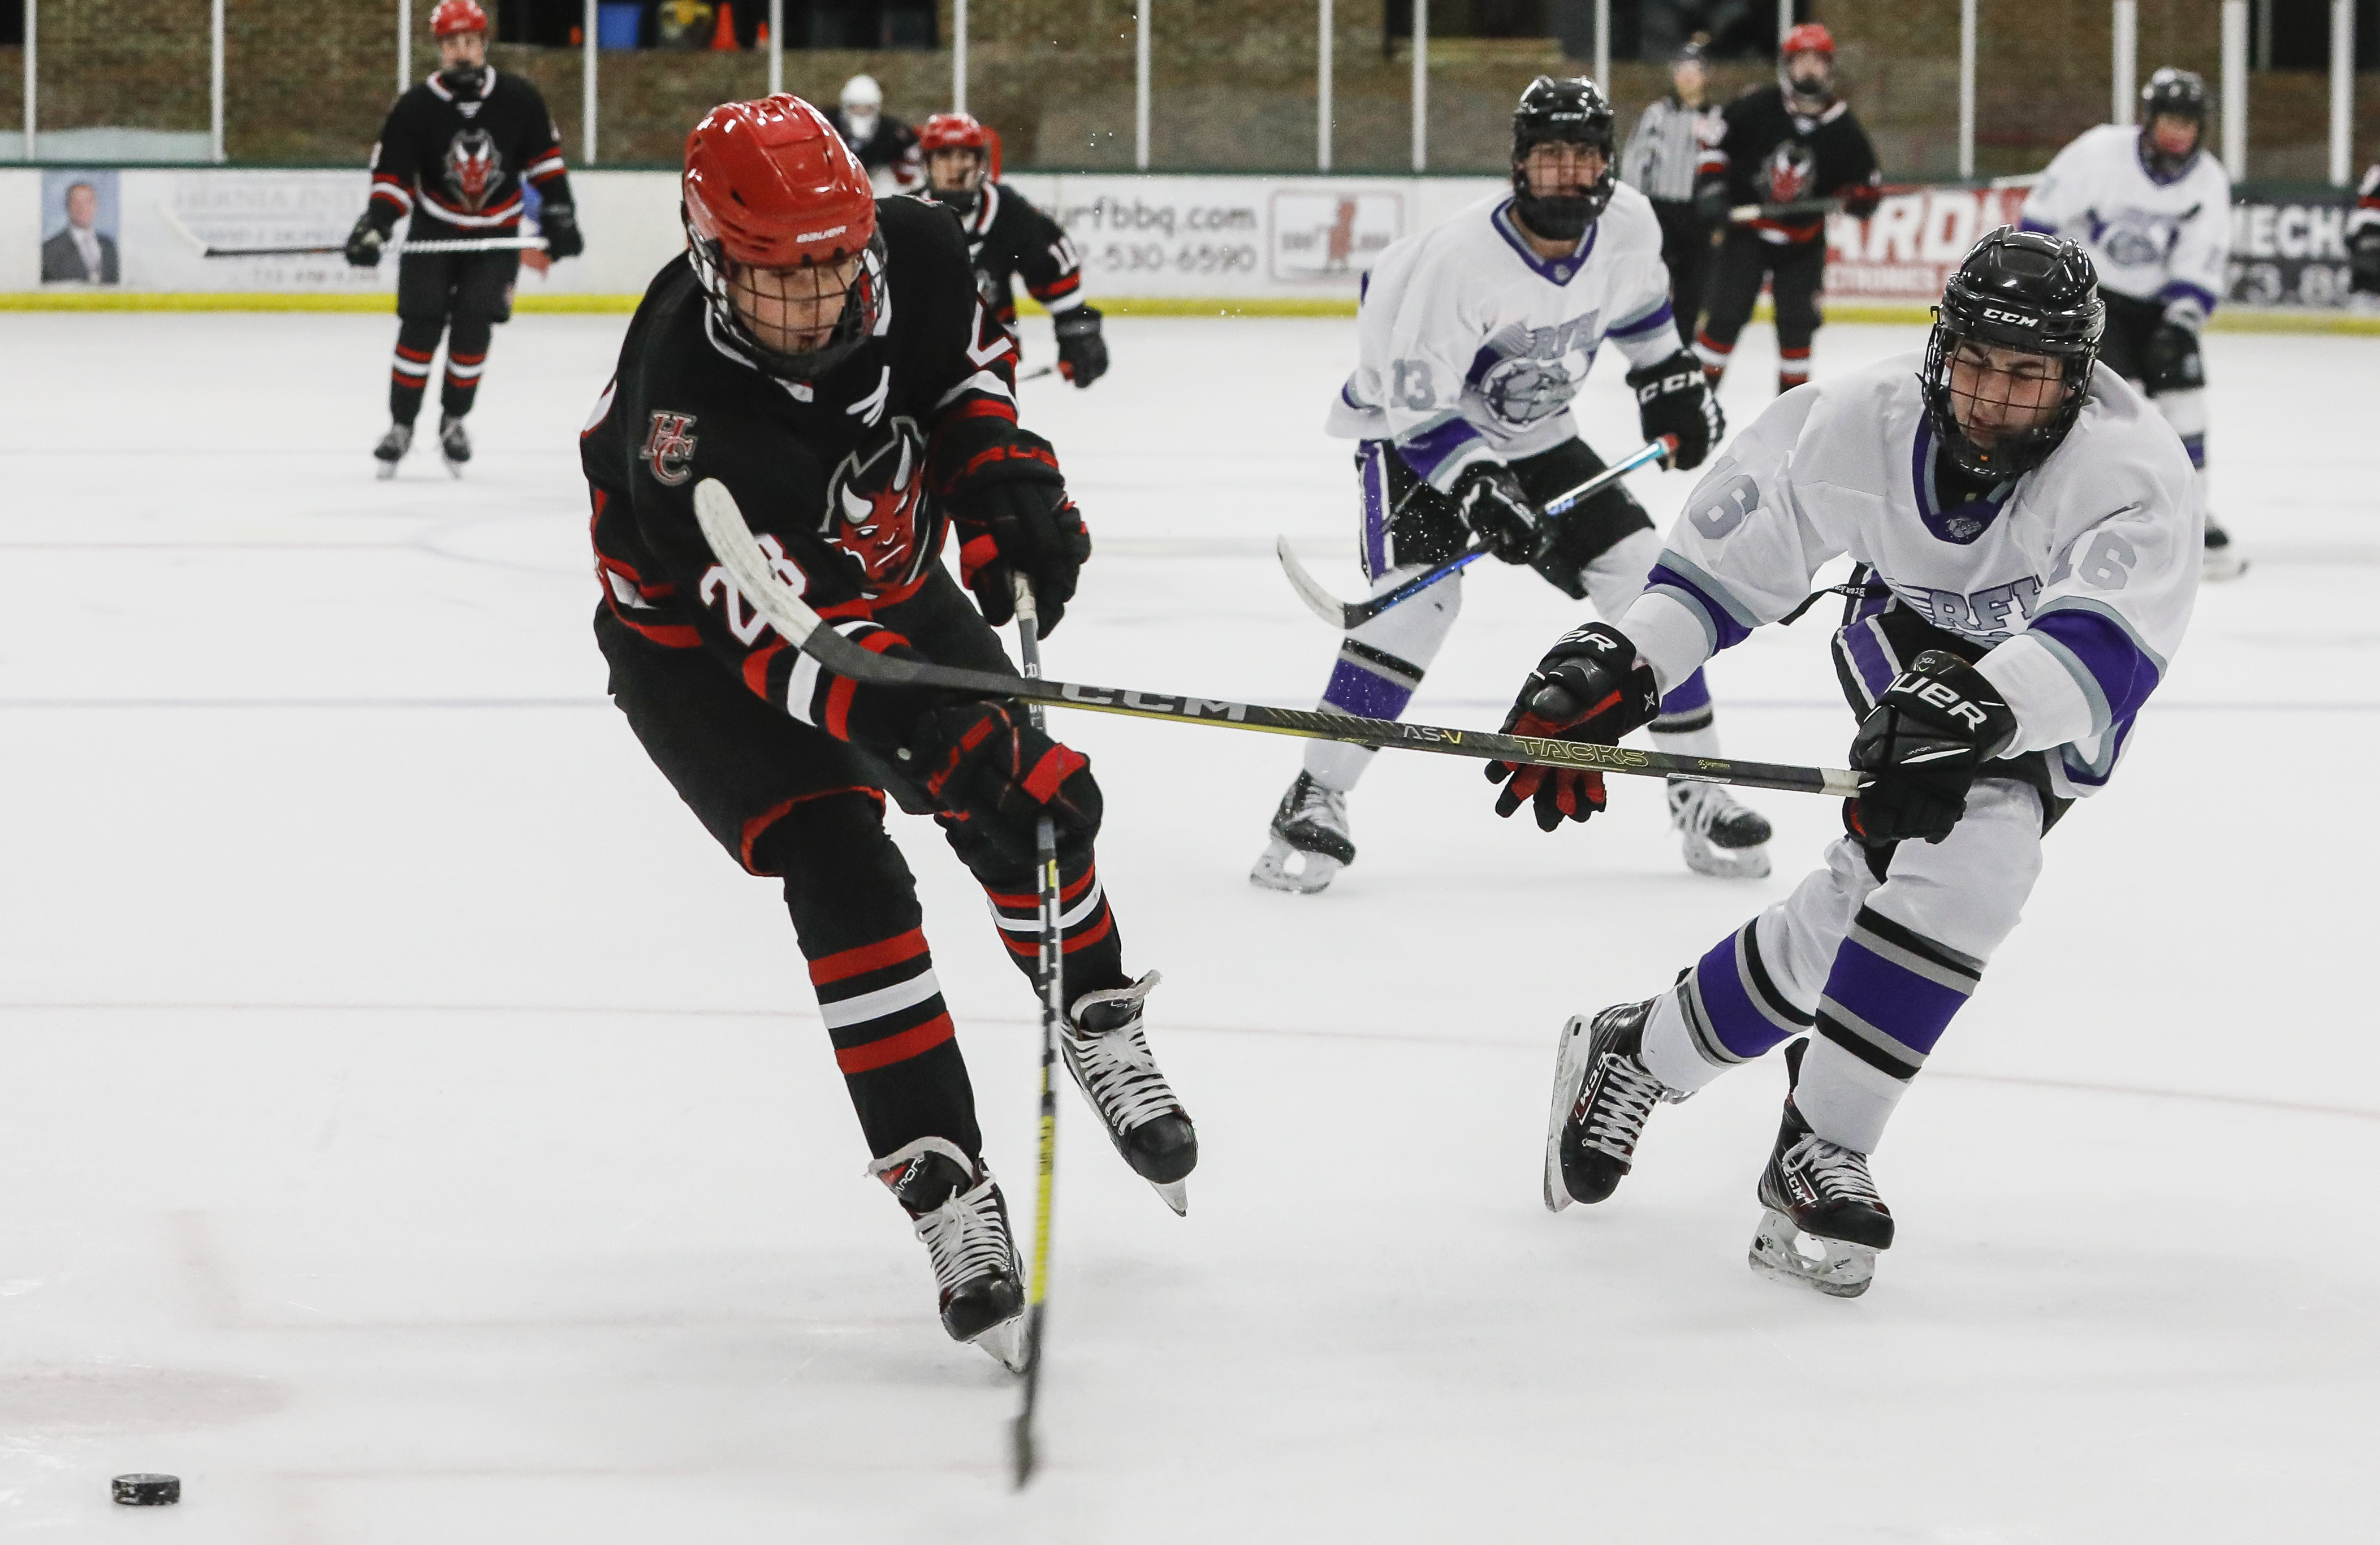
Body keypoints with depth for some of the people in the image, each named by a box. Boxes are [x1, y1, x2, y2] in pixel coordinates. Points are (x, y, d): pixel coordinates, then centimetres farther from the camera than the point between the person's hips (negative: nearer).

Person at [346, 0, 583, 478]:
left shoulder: (518, 99, -10)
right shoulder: (415, 108, -13)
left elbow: (544, 157, 4)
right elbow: (393, 177, -11)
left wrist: (559, 217, 0)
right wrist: (373, 228, -25)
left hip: (496, 233, 0)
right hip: (433, 231, 0)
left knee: (472, 328, -9)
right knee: (420, 326, -11)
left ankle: (454, 422, 8)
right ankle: (401, 426, 0)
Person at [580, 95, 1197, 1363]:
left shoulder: (910, 253, -24)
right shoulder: (683, 411, -41)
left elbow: (965, 356, 3)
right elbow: (787, 639, -45)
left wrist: (1004, 473, -14)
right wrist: (961, 747, -54)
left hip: (881, 582, 5)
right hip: (702, 649, -5)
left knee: (1024, 807, 5)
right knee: (843, 876, -20)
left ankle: (1099, 1031, 34)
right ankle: (945, 1190, -15)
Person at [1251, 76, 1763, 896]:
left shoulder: (1626, 223, -14)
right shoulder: (1458, 258, -32)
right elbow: (1418, 406, -28)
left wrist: (1667, 376, 13)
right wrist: (1477, 487, -36)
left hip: (1534, 436, 6)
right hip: (1415, 431, -6)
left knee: (1643, 576, -4)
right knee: (1418, 594, -25)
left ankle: (1697, 790, 9)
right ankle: (1315, 800, -17)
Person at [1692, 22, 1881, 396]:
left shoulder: (1842, 127, -4)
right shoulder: (1756, 107, -11)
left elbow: (1865, 176, 5)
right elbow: (1716, 141, 0)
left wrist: (1861, 197, -16)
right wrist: (1712, 185, -9)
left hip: (1802, 241, 2)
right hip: (1746, 230, -2)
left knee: (1798, 323, 2)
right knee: (1726, 314, -7)